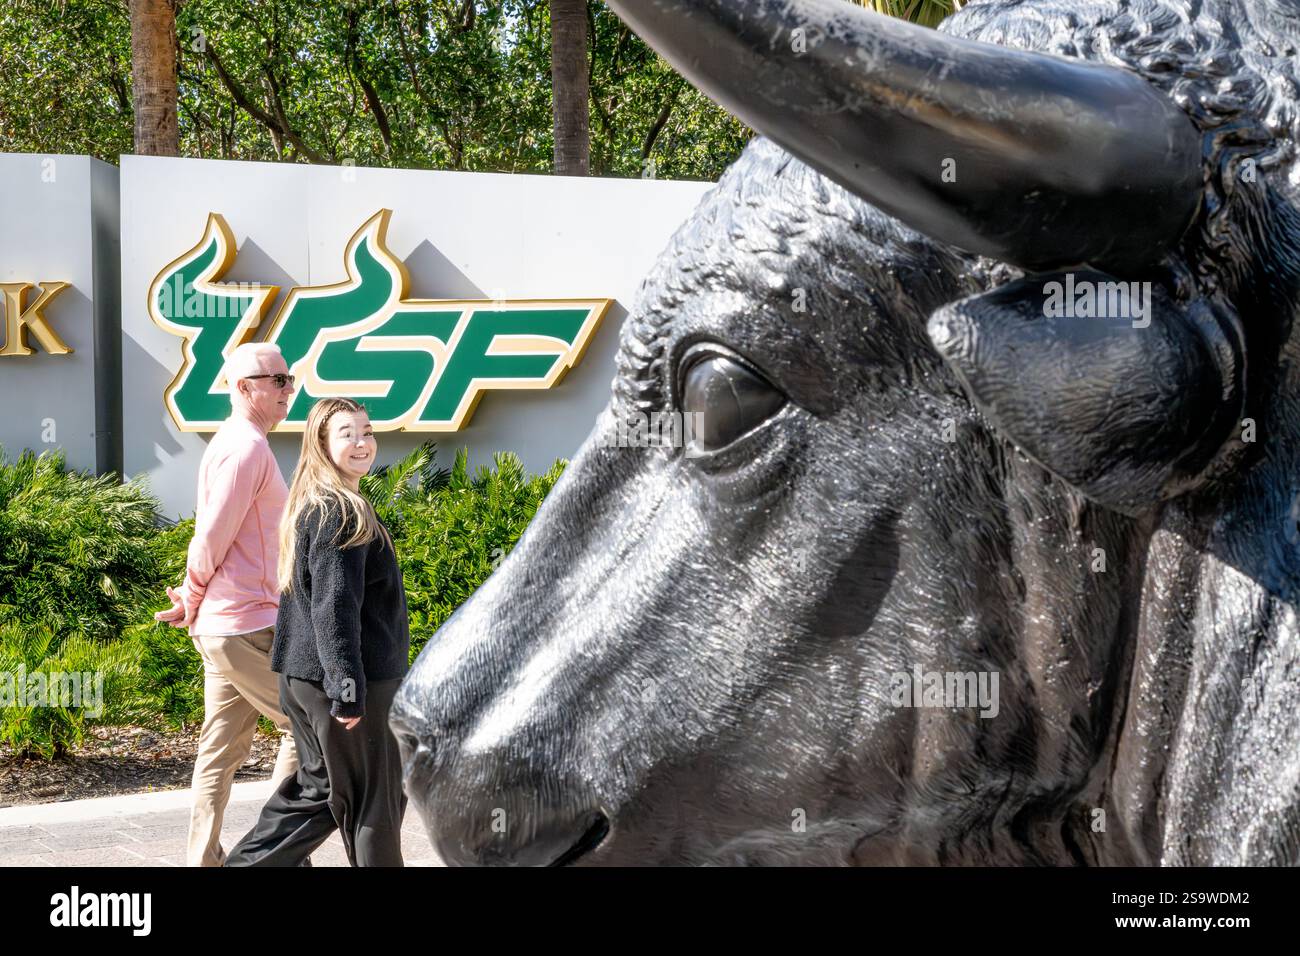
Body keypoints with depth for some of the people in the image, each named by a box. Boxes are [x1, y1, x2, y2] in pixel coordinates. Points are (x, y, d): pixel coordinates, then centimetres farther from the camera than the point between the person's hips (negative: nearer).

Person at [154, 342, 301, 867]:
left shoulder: (234, 443, 19)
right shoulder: (247, 447, -15)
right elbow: (212, 538, -17)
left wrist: (195, 601, 9)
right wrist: (192, 602, -3)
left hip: (221, 626, 10)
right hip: (246, 624, -10)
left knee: (223, 747, 11)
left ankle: (203, 859, 15)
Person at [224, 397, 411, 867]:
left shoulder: (312, 507, 14)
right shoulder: (341, 515, -17)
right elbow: (334, 607, -23)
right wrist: (349, 688, -24)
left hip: (307, 678, 10)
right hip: (344, 679, -10)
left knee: (318, 789, 18)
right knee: (372, 799, 3)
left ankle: (245, 863, 16)